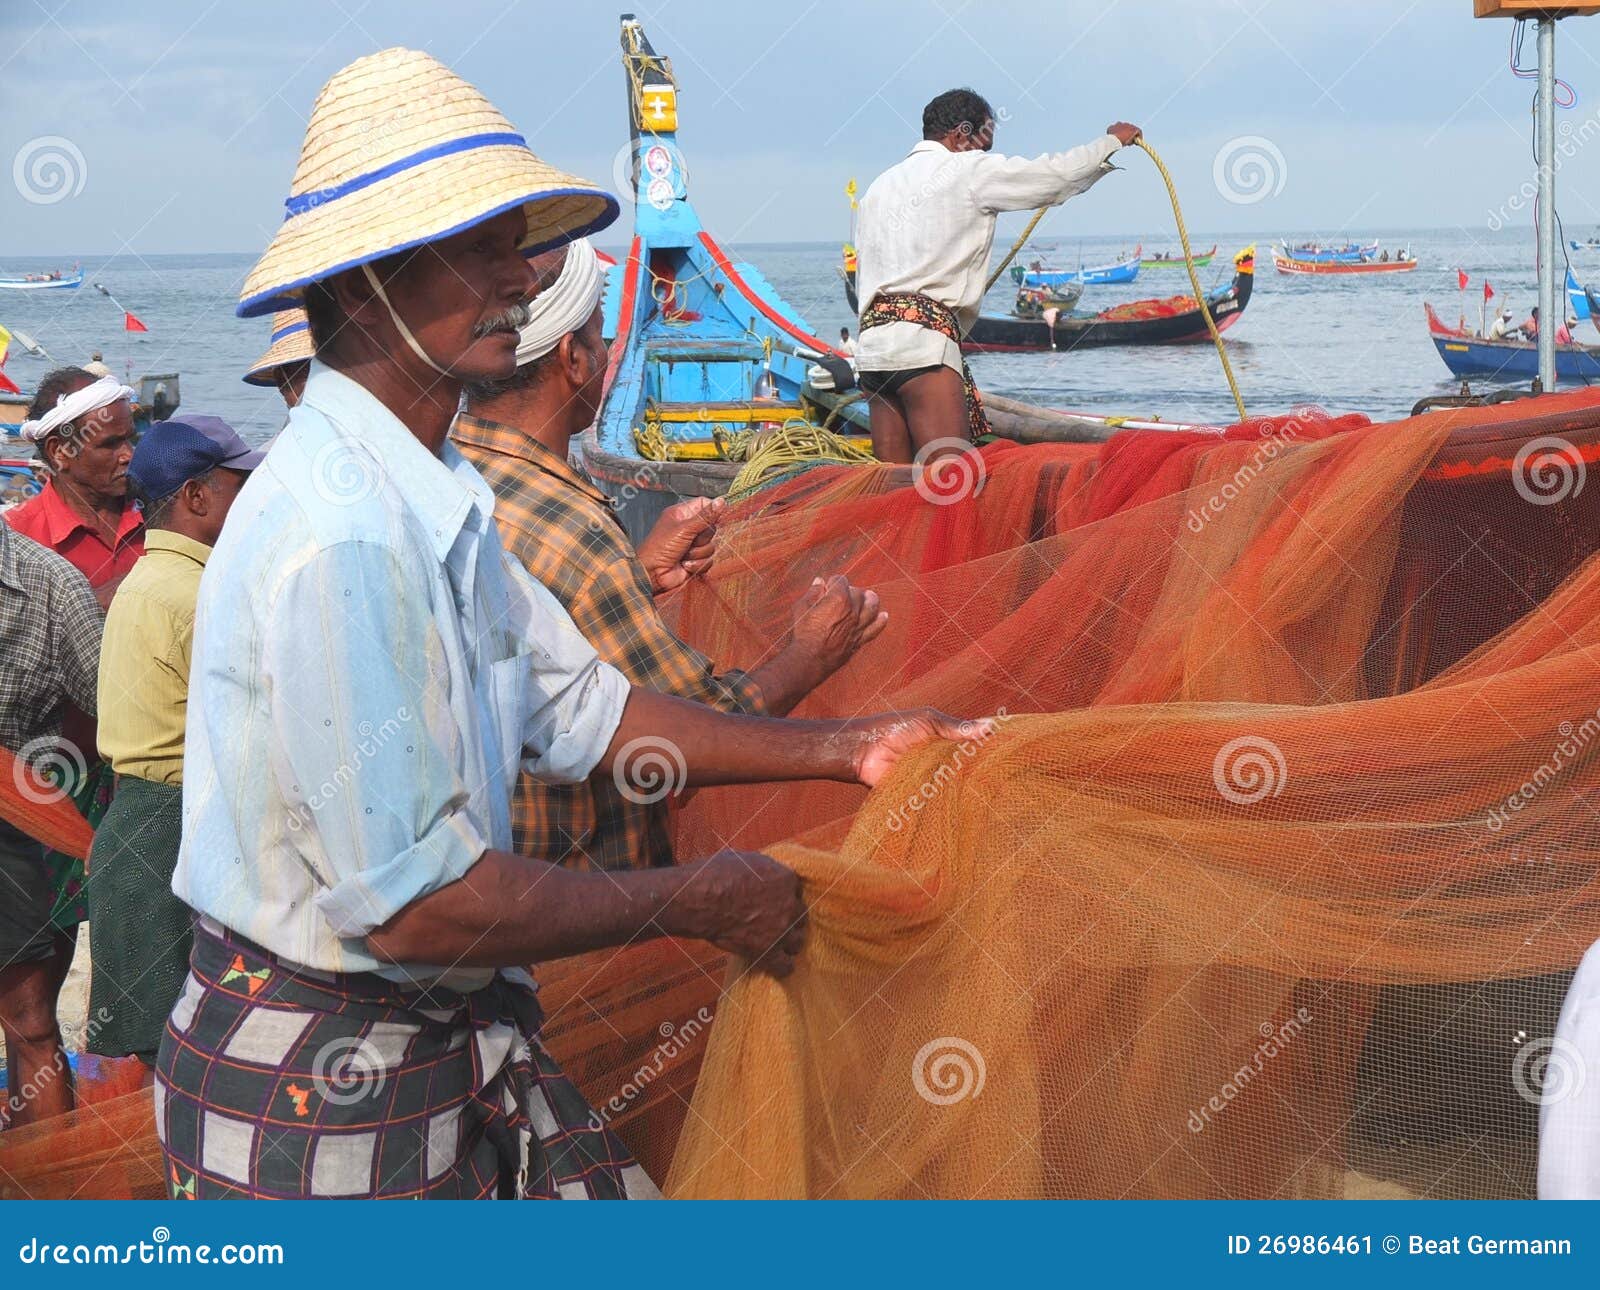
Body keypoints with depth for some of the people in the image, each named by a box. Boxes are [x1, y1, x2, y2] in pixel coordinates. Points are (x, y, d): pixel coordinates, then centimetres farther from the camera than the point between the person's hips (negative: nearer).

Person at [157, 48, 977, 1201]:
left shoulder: (439, 497, 7)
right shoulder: (342, 540, -26)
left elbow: (581, 712, 13)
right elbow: (418, 906, -27)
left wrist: (848, 748, 10)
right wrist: (703, 902, -15)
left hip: (461, 1040, 9)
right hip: (323, 1094, -9)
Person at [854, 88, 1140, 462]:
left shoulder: (879, 187, 24)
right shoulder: (967, 170, 2)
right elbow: (1058, 175, 7)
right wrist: (1113, 140, 23)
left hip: (871, 341, 8)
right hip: (923, 340, -8)